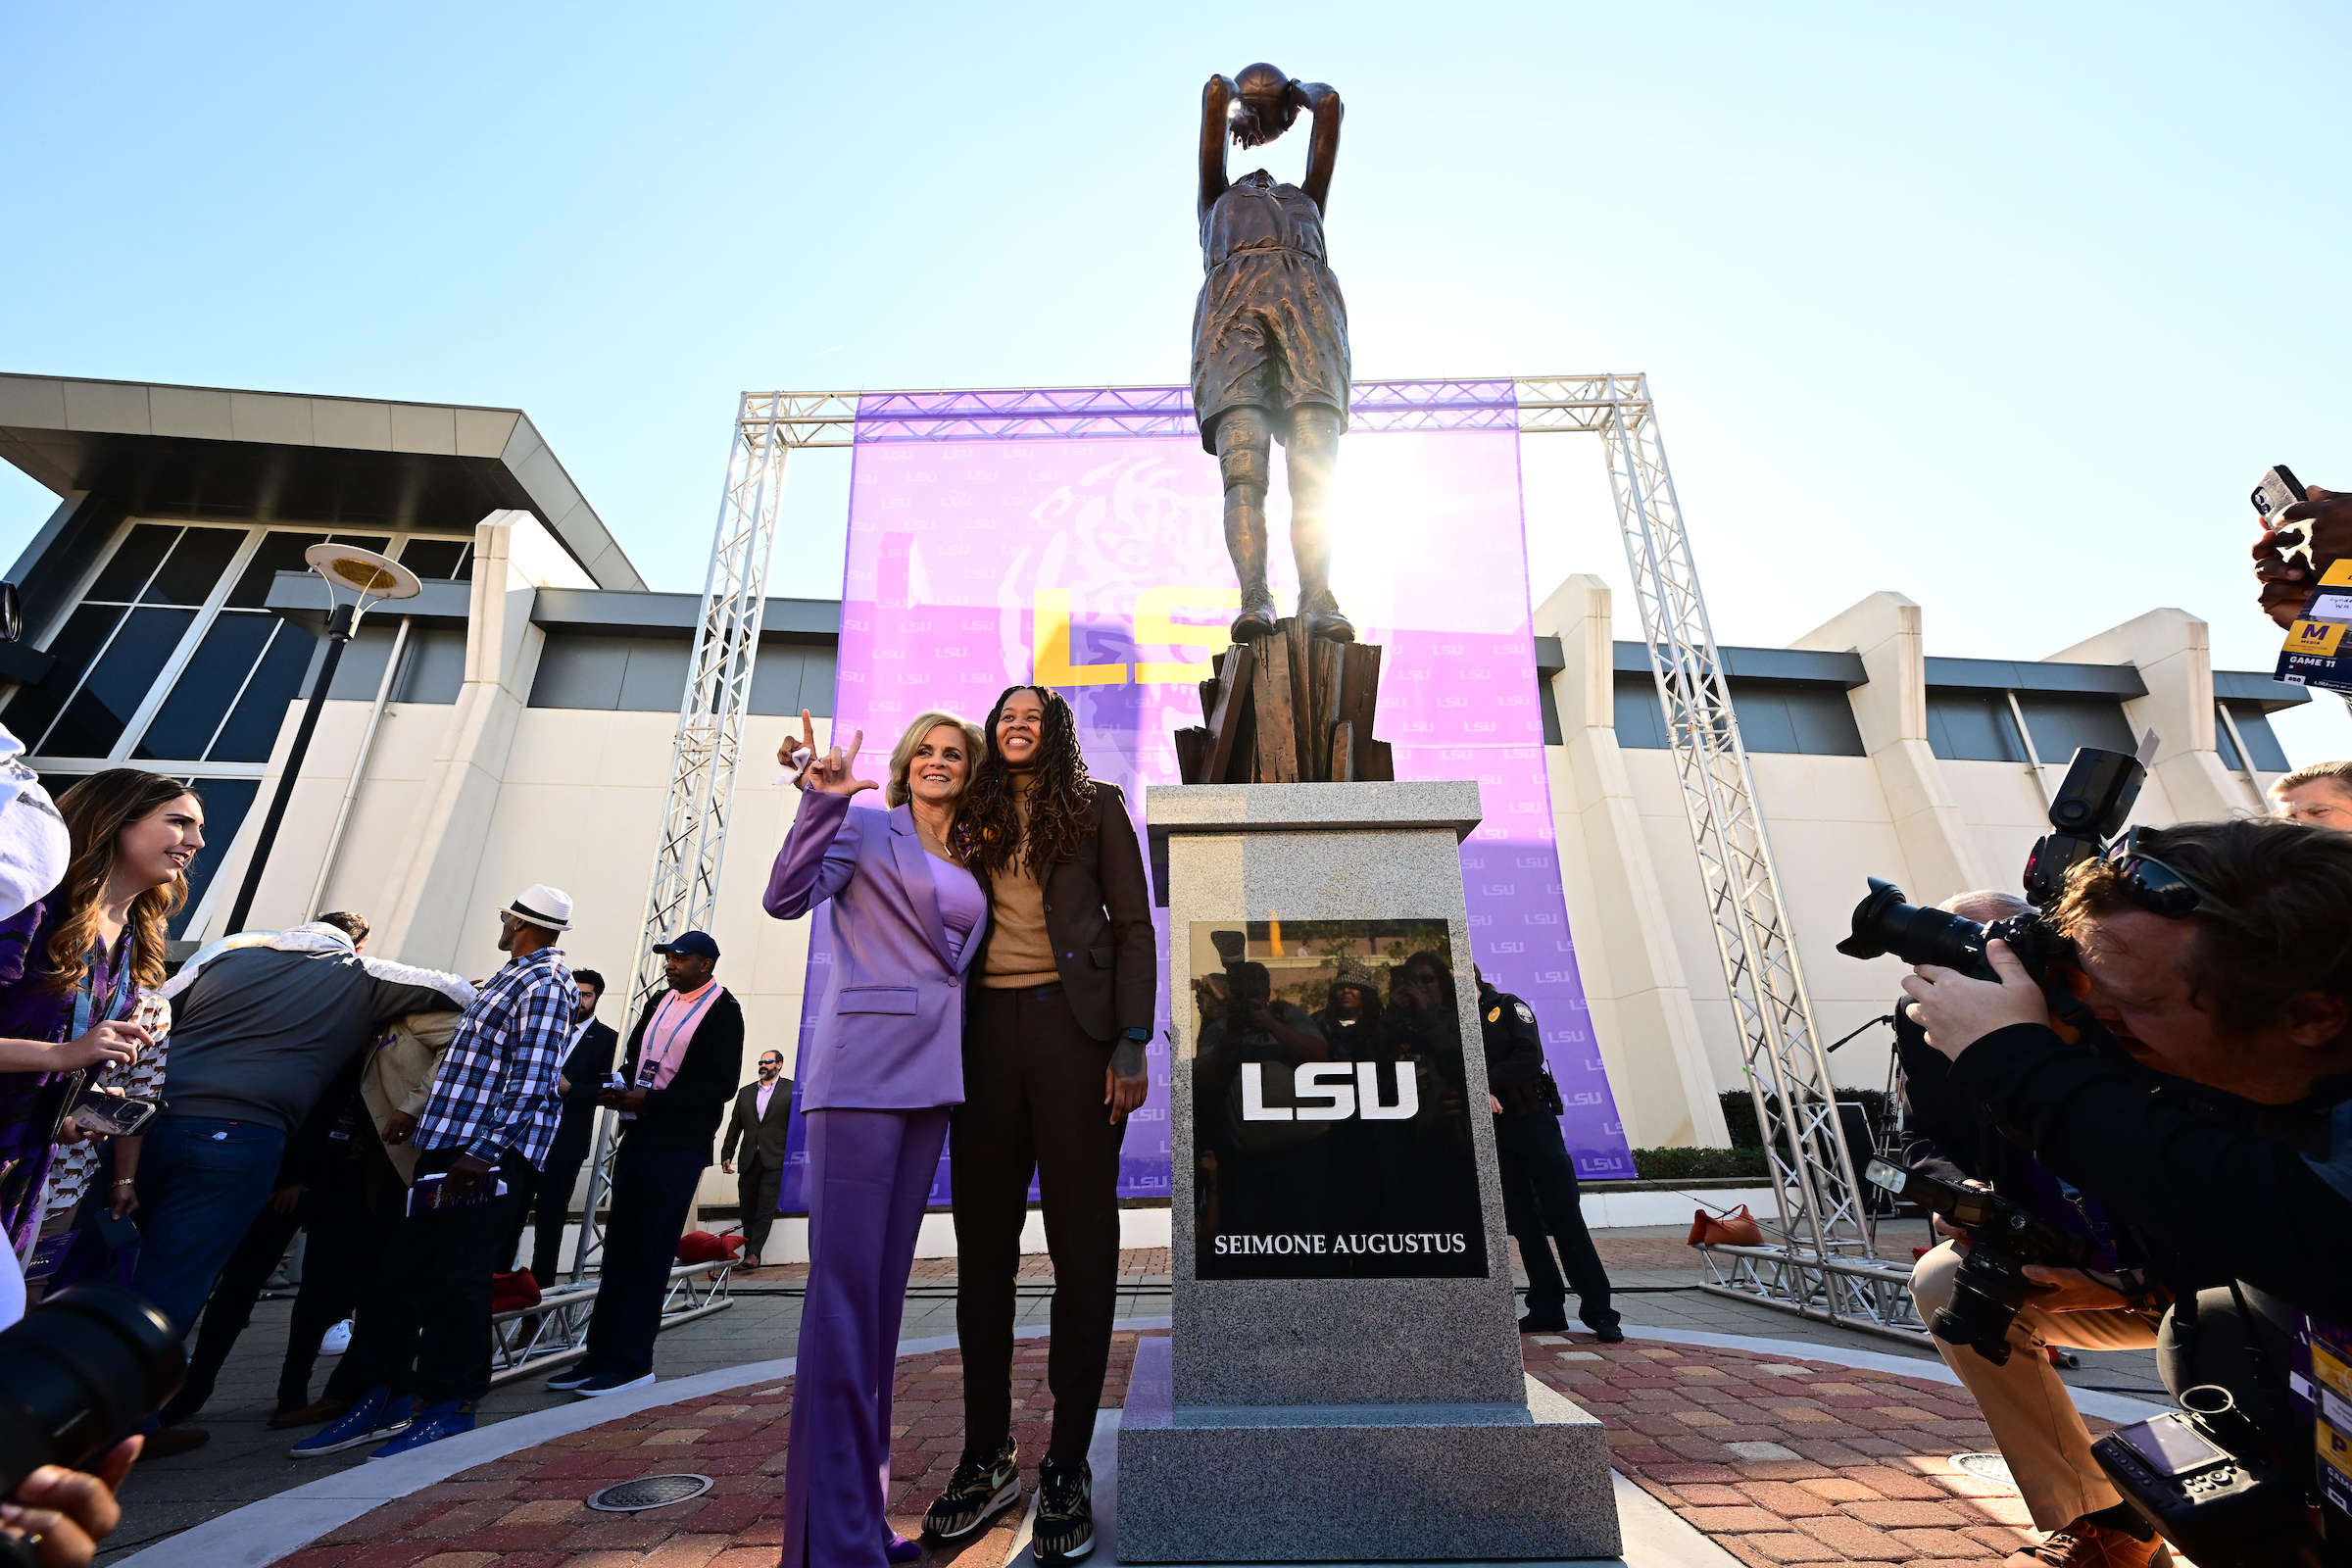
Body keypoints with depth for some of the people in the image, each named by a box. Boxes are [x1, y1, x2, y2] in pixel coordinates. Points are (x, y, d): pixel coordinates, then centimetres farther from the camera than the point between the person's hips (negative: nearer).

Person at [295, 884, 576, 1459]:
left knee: (458, 1278, -2)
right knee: (402, 1269, 13)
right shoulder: (513, 977, 17)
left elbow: (530, 1083, -20)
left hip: (485, 1153, -10)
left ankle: (449, 1406, 10)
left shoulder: (544, 985, -14)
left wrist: (482, 1151, -23)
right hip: (448, 1144, 10)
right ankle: (384, 1396, 23)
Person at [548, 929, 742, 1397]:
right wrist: (616, 1090, -2)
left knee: (650, 1255, -1)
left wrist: (648, 1101, -19)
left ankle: (633, 1362, 10)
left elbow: (722, 1085, -15)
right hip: (637, 1138, 7)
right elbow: (633, 1058, 20)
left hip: (679, 1147, -7)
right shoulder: (659, 1002, 14)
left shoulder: (723, 1011, -10)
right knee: (618, 1249, 11)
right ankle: (600, 1356, 21)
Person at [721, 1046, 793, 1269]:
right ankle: (750, 1256, 14)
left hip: (774, 1160, -5)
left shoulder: (791, 1089, 1)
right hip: (749, 1160, 5)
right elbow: (734, 1126, 16)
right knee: (748, 1211, 7)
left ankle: (753, 1254, -3)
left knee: (765, 1209, -7)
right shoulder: (745, 1092, 15)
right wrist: (727, 1155, 9)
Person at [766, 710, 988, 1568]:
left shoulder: (973, 863, 18)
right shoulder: (866, 829, 2)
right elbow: (786, 896, -11)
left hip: (930, 1076, 7)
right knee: (845, 1284, -6)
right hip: (863, 1068, -6)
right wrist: (822, 799, -21)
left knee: (885, 1286, 12)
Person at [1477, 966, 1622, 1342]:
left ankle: (1598, 1310, 4)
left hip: (1532, 1119, -4)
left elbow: (1529, 1057, -12)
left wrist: (1485, 1080, -16)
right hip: (1494, 1131, 4)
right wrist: (1481, 1092, -16)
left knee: (1564, 1215, -3)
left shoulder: (1509, 1007, 1)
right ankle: (1547, 1309, 16)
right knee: (1523, 1222, 8)